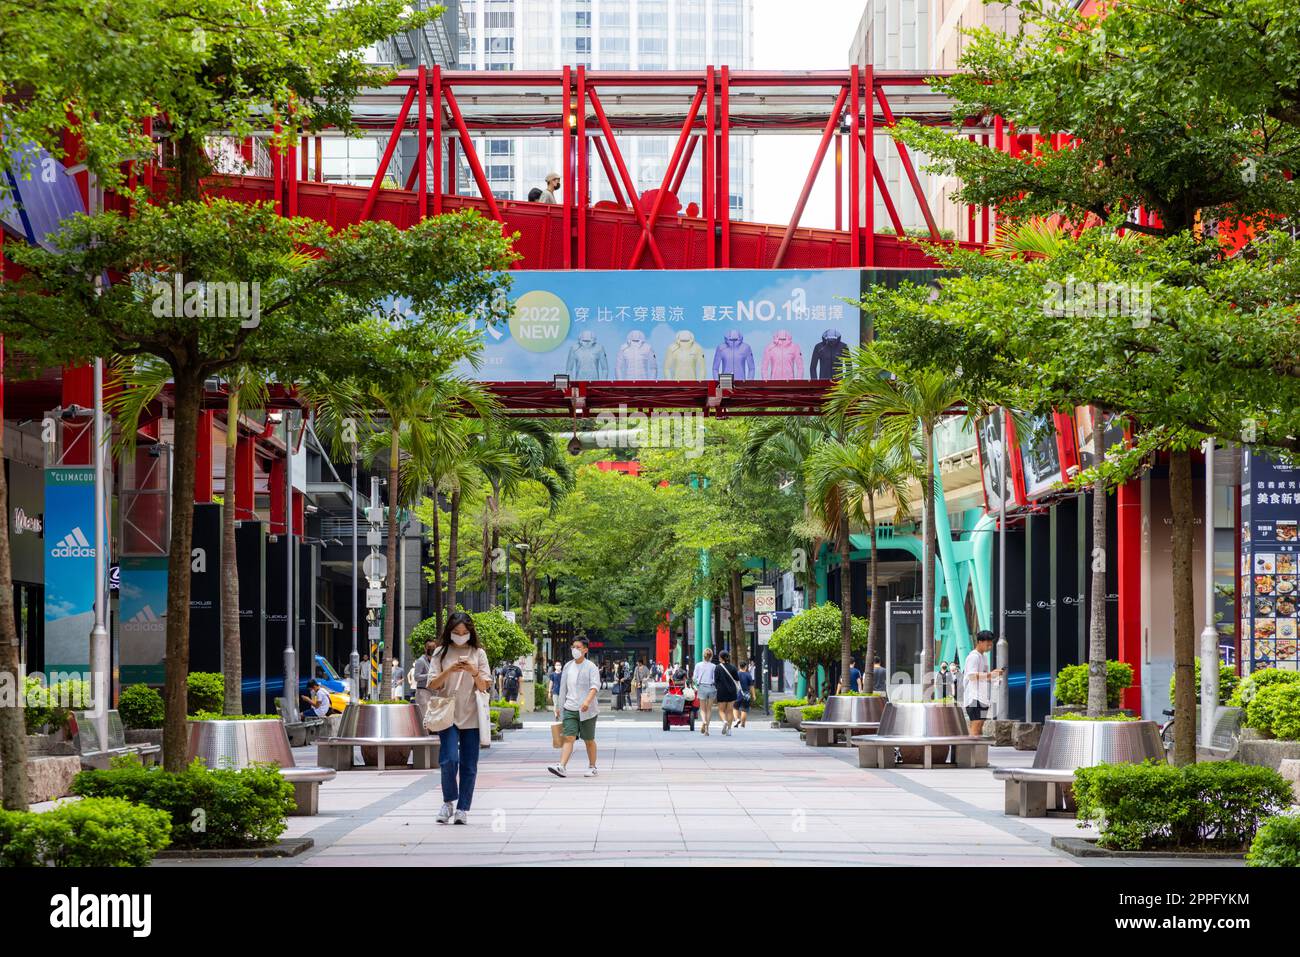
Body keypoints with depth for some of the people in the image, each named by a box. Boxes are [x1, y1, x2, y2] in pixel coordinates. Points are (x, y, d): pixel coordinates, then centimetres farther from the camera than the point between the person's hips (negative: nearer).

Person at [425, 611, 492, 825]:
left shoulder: (478, 653, 7)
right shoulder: (441, 652, 5)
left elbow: (484, 687, 4)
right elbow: (432, 685, 1)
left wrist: (474, 672, -15)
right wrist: (449, 670, -15)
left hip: (471, 717, 1)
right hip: (448, 714, -1)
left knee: (469, 765, 1)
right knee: (449, 760, -14)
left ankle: (462, 809, 8)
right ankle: (448, 802, 6)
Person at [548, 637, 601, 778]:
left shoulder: (591, 667, -4)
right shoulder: (568, 667, 13)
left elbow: (595, 686, -17)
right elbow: (563, 687, 20)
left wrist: (587, 701, -33)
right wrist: (559, 706, 21)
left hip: (586, 710, -4)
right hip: (570, 708, 4)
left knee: (589, 740, 7)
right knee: (569, 737, -10)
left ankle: (592, 767, 22)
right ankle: (562, 767, -22)